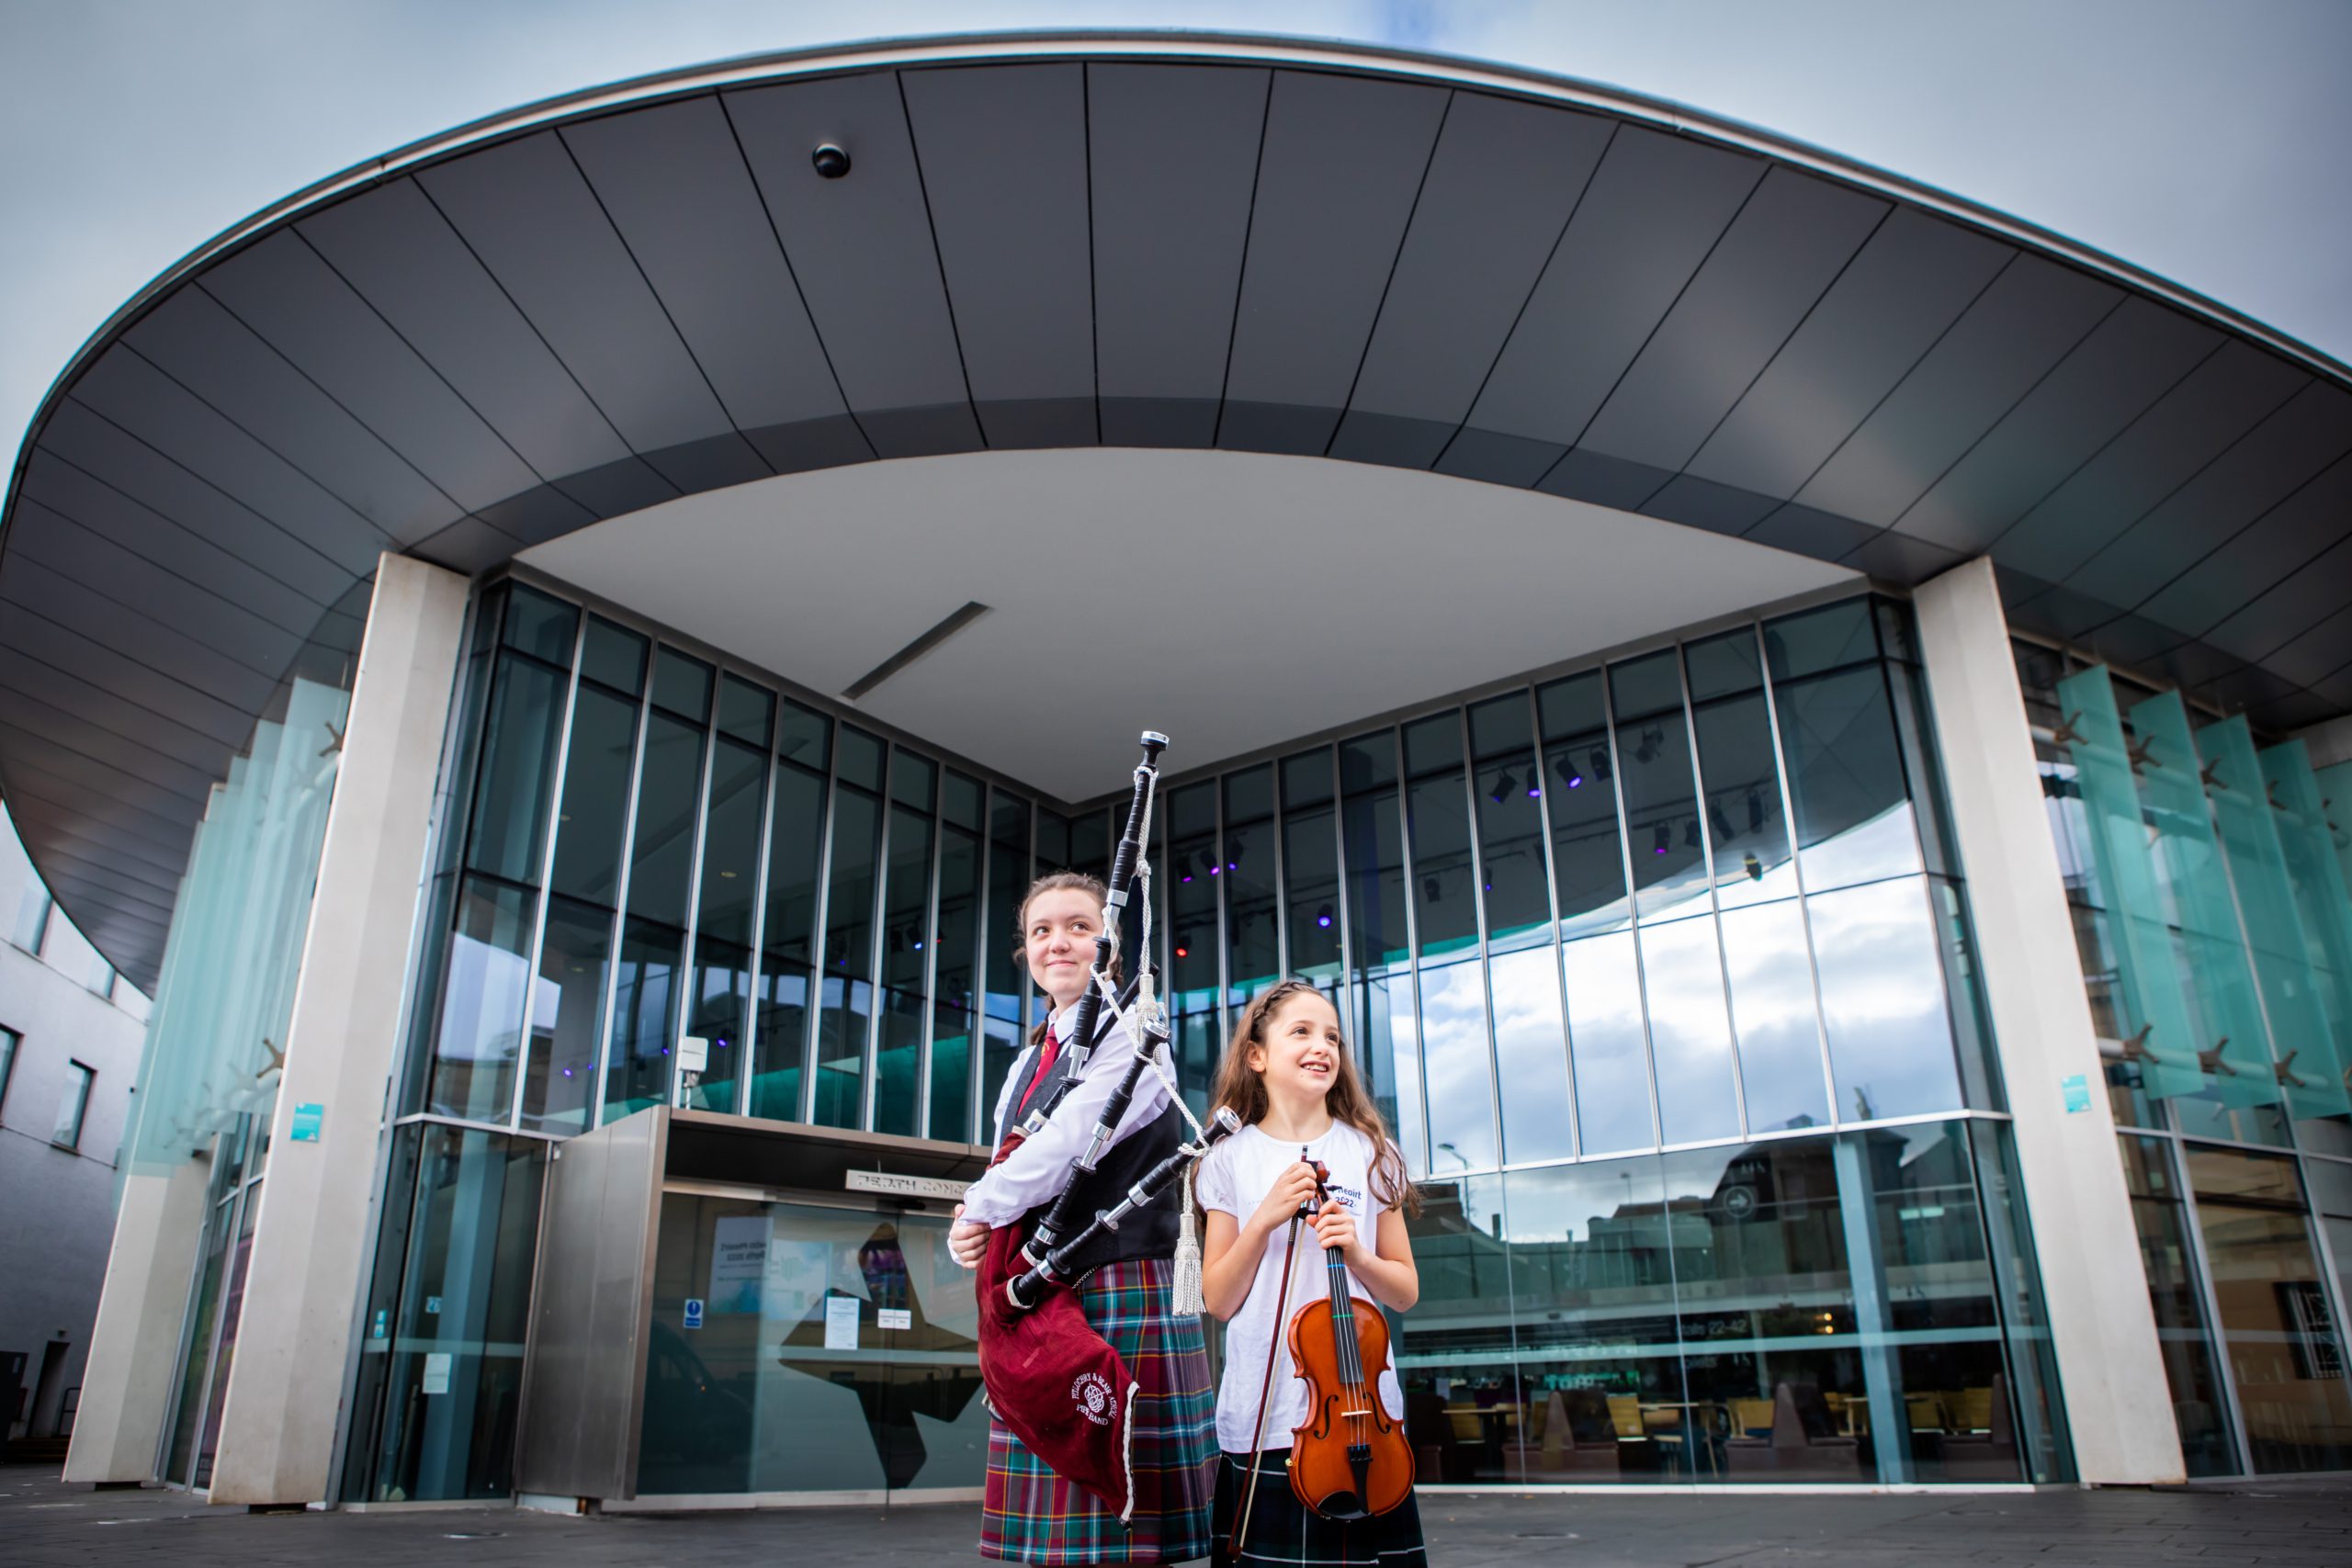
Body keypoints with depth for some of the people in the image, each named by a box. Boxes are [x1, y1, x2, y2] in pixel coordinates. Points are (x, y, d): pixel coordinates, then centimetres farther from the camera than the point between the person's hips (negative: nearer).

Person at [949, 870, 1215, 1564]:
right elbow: (1006, 1171, 17)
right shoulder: (1029, 1060, 19)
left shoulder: (1131, 1038, -5)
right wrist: (970, 1232, -4)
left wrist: (979, 1211, -3)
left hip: (1124, 1295, -7)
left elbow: (1064, 1148, -15)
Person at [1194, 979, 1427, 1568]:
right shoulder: (1231, 1159, 1)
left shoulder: (1369, 1153, 4)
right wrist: (1264, 1219, -12)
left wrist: (1357, 1253, -11)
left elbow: (1404, 1291, 8)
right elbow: (1218, 1300, 0)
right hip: (1263, 1419, -1)